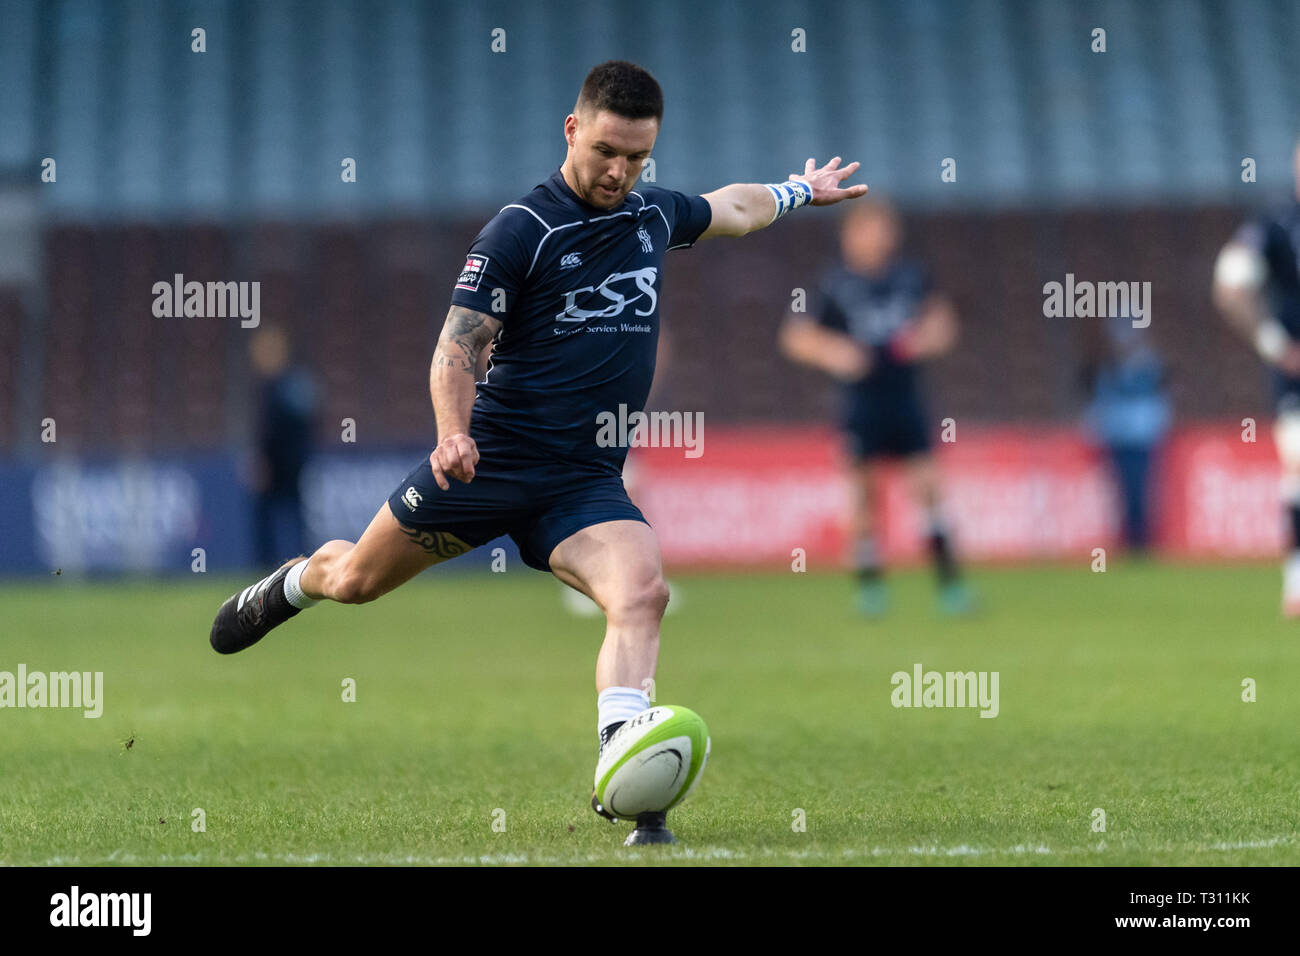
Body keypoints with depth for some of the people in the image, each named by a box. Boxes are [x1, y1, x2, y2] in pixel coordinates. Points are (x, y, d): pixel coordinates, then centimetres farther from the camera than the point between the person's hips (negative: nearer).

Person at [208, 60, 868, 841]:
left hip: (588, 483, 3)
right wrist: (453, 433, -31)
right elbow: (457, 346, -15)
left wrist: (801, 191, 44)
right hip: (494, 456, -3)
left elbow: (734, 208, 32)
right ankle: (288, 586, 46)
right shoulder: (521, 229, -11)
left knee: (641, 592, -25)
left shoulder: (654, 215, 7)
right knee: (355, 580, 10)